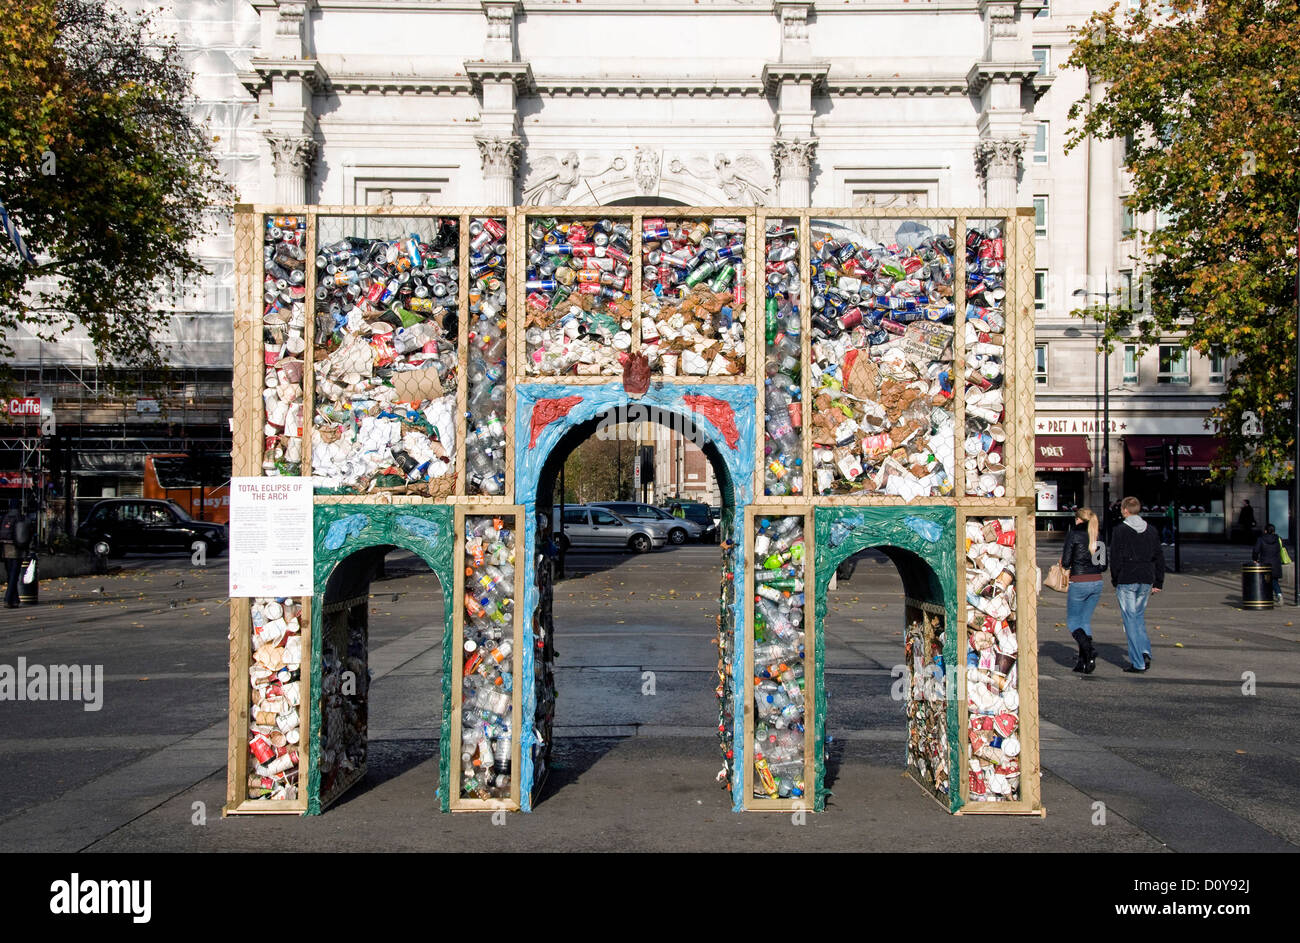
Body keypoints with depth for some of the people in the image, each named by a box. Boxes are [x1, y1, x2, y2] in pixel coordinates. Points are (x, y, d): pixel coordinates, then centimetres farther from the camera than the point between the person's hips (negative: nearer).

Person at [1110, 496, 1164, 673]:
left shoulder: (1120, 530, -7)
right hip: (1146, 580, 5)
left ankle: (1138, 663, -2)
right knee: (1139, 617, 19)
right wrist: (1158, 582, 13)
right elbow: (1159, 557, 9)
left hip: (1126, 580, -5)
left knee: (1131, 620, -1)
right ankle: (1145, 653, 3)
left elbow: (1115, 558, -9)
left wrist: (1115, 580, 2)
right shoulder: (1151, 530, 9)